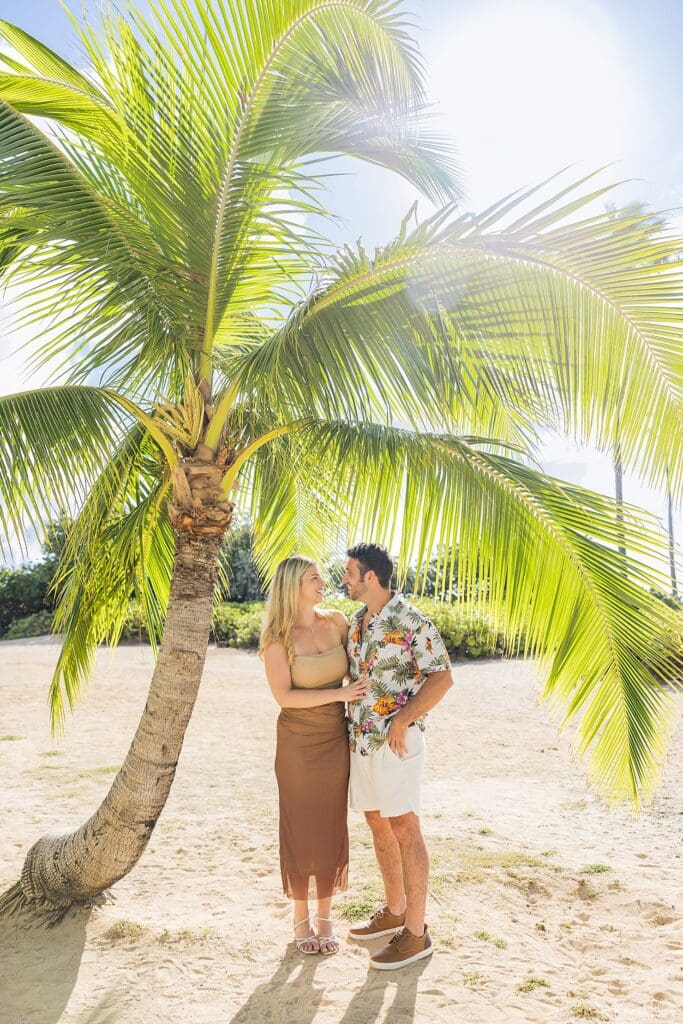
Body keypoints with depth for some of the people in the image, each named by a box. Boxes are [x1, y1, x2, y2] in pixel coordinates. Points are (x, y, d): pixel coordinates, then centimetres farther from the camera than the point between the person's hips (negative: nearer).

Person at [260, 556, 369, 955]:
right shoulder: (278, 638, -12)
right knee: (299, 829, 9)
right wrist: (340, 693, -23)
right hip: (298, 742, -3)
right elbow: (284, 695, -18)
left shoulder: (336, 622, -1)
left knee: (332, 828, 12)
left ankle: (326, 916, 29)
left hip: (336, 740, 3)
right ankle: (302, 918, 29)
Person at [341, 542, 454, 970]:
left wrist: (403, 719, -21)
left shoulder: (411, 621, -15)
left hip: (396, 741, -8)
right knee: (378, 826, 17)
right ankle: (394, 911, 34)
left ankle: (416, 933, 13)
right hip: (361, 739, 8)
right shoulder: (356, 621, 9)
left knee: (405, 831, 0)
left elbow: (442, 677, -15)